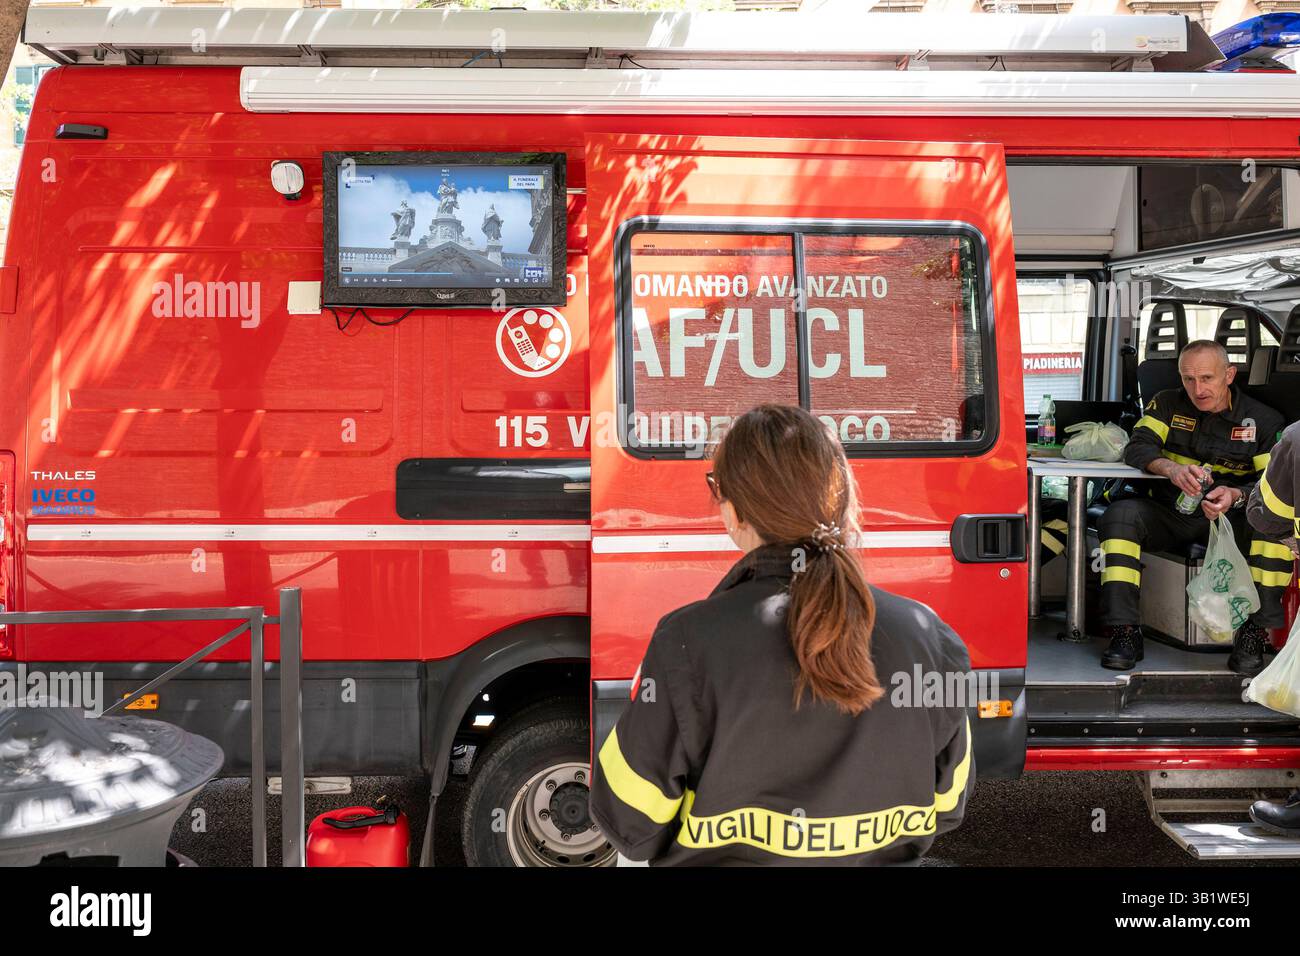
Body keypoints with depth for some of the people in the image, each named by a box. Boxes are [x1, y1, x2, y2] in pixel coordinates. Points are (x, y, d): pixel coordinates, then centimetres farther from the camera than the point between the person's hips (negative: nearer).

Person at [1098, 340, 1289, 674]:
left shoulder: (1264, 420, 1)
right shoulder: (1167, 404, 6)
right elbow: (1138, 446, -9)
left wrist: (1237, 495, -31)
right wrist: (1172, 469, -32)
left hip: (1230, 520, -1)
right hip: (1170, 517, 1)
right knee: (1121, 514, -29)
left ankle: (1253, 635, -27)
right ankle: (1124, 632, -30)